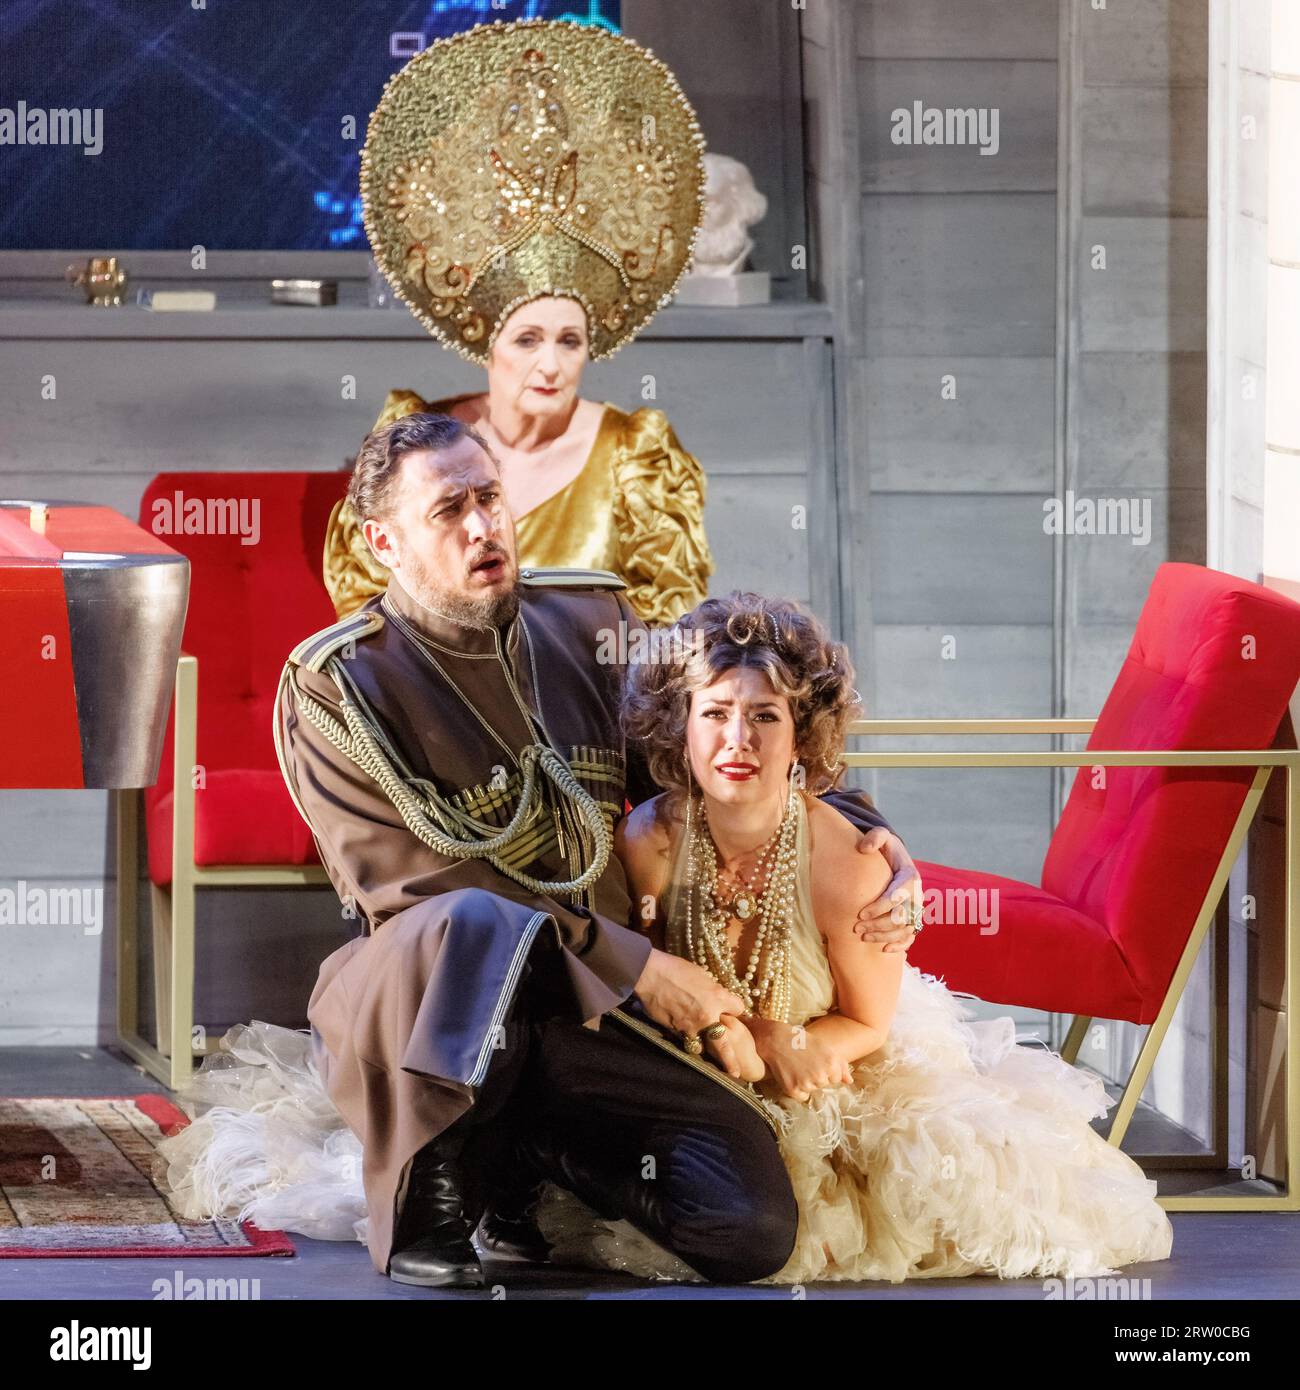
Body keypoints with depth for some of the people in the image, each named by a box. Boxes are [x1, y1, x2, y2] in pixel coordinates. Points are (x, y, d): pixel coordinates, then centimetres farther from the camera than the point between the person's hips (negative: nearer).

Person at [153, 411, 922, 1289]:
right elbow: (415, 881, -15)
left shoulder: (592, 623, 8)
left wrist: (871, 837, 0)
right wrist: (632, 964, -19)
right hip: (422, 1011, -5)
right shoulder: (336, 688, -7)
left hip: (597, 1017, 5)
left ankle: (522, 1152, 12)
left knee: (752, 1229, -15)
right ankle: (428, 1203, -18)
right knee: (472, 924, -41)